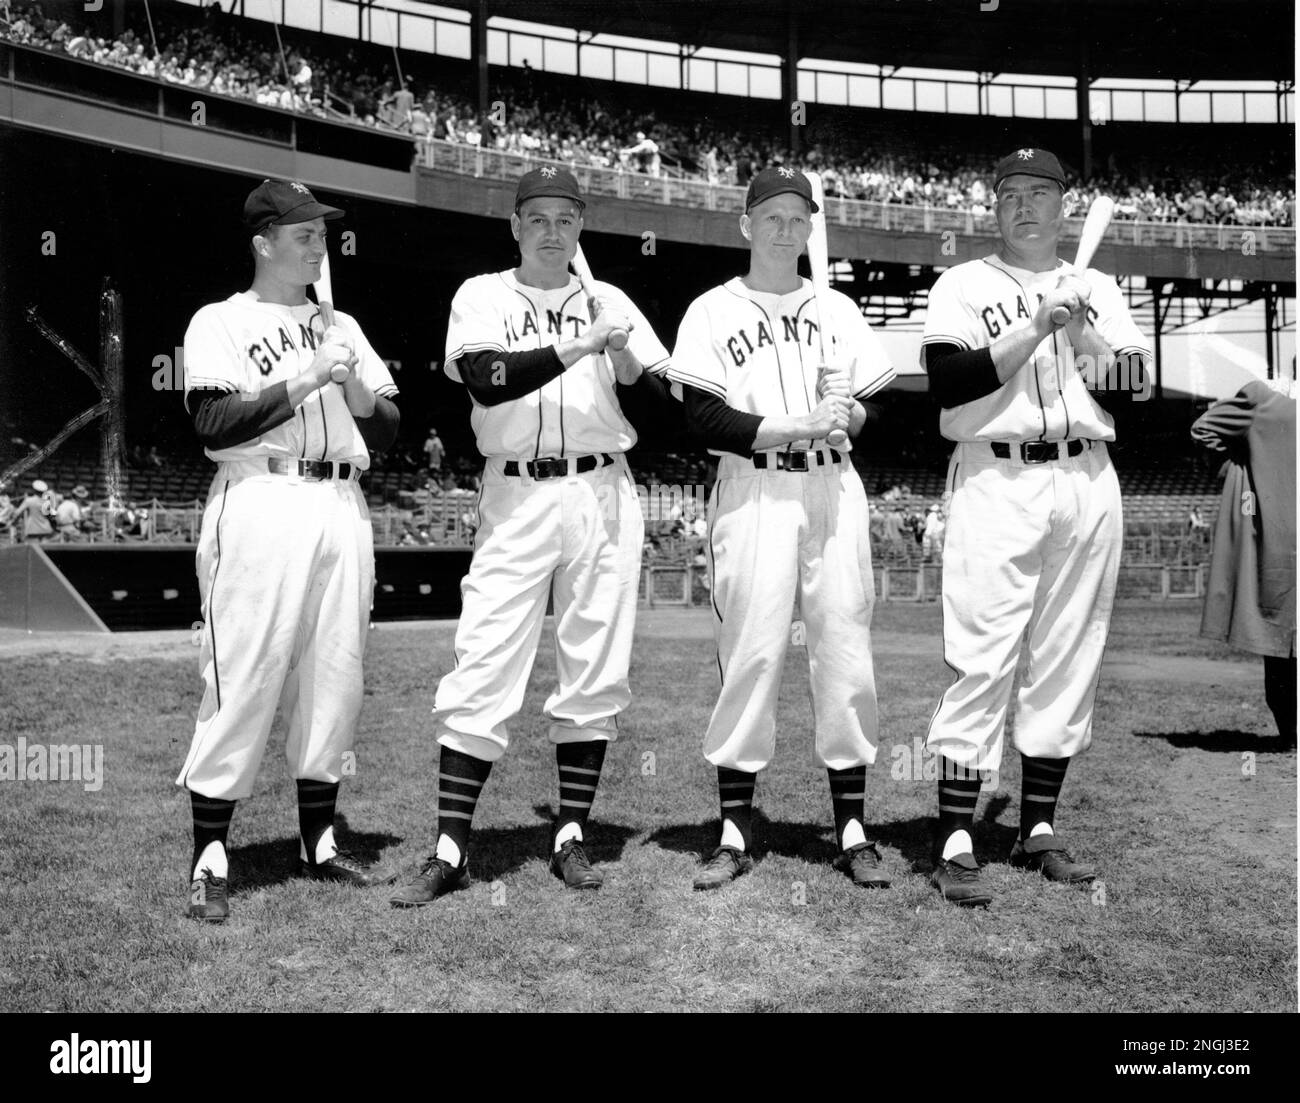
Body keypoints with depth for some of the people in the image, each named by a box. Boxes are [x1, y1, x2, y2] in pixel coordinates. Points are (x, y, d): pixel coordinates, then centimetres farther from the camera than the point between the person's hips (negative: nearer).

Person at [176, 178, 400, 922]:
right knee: (243, 681, -7)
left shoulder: (342, 328, 21)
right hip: (263, 505, -5)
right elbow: (215, 423, -10)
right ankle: (210, 861, 0)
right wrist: (303, 381, -13)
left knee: (335, 680, 6)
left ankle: (319, 843, 18)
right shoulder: (221, 323, 5)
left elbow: (387, 431, 17)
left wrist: (352, 384, -2)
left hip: (342, 511, 6)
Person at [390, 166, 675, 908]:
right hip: (518, 498, -2)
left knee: (597, 671, 3)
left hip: (603, 496, 3)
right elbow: (487, 380, -13)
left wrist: (623, 358, -11)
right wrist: (577, 348, -18)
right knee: (483, 668, -6)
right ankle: (451, 850, 0)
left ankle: (572, 837, 15)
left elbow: (664, 403, 7)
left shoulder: (610, 303, 13)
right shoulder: (482, 296, 7)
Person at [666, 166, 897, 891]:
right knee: (751, 654, -5)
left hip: (834, 487, 3)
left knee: (847, 654, -1)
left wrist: (851, 414, -7)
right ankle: (736, 834, 5)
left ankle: (853, 831, 8)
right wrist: (799, 425, -14)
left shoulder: (838, 310, 18)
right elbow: (706, 419, -5)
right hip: (753, 492, -3)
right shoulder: (713, 312, 6)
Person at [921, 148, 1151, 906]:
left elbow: (1131, 390, 6)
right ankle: (956, 843, -6)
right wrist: (1038, 325, -12)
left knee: (1071, 659, 6)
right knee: (983, 659, -9)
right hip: (997, 484, -4)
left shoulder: (1098, 290, 17)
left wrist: (1078, 326, -5)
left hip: (1087, 485, 4)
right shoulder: (963, 286, 6)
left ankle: (1040, 828, 17)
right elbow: (950, 382, -10)